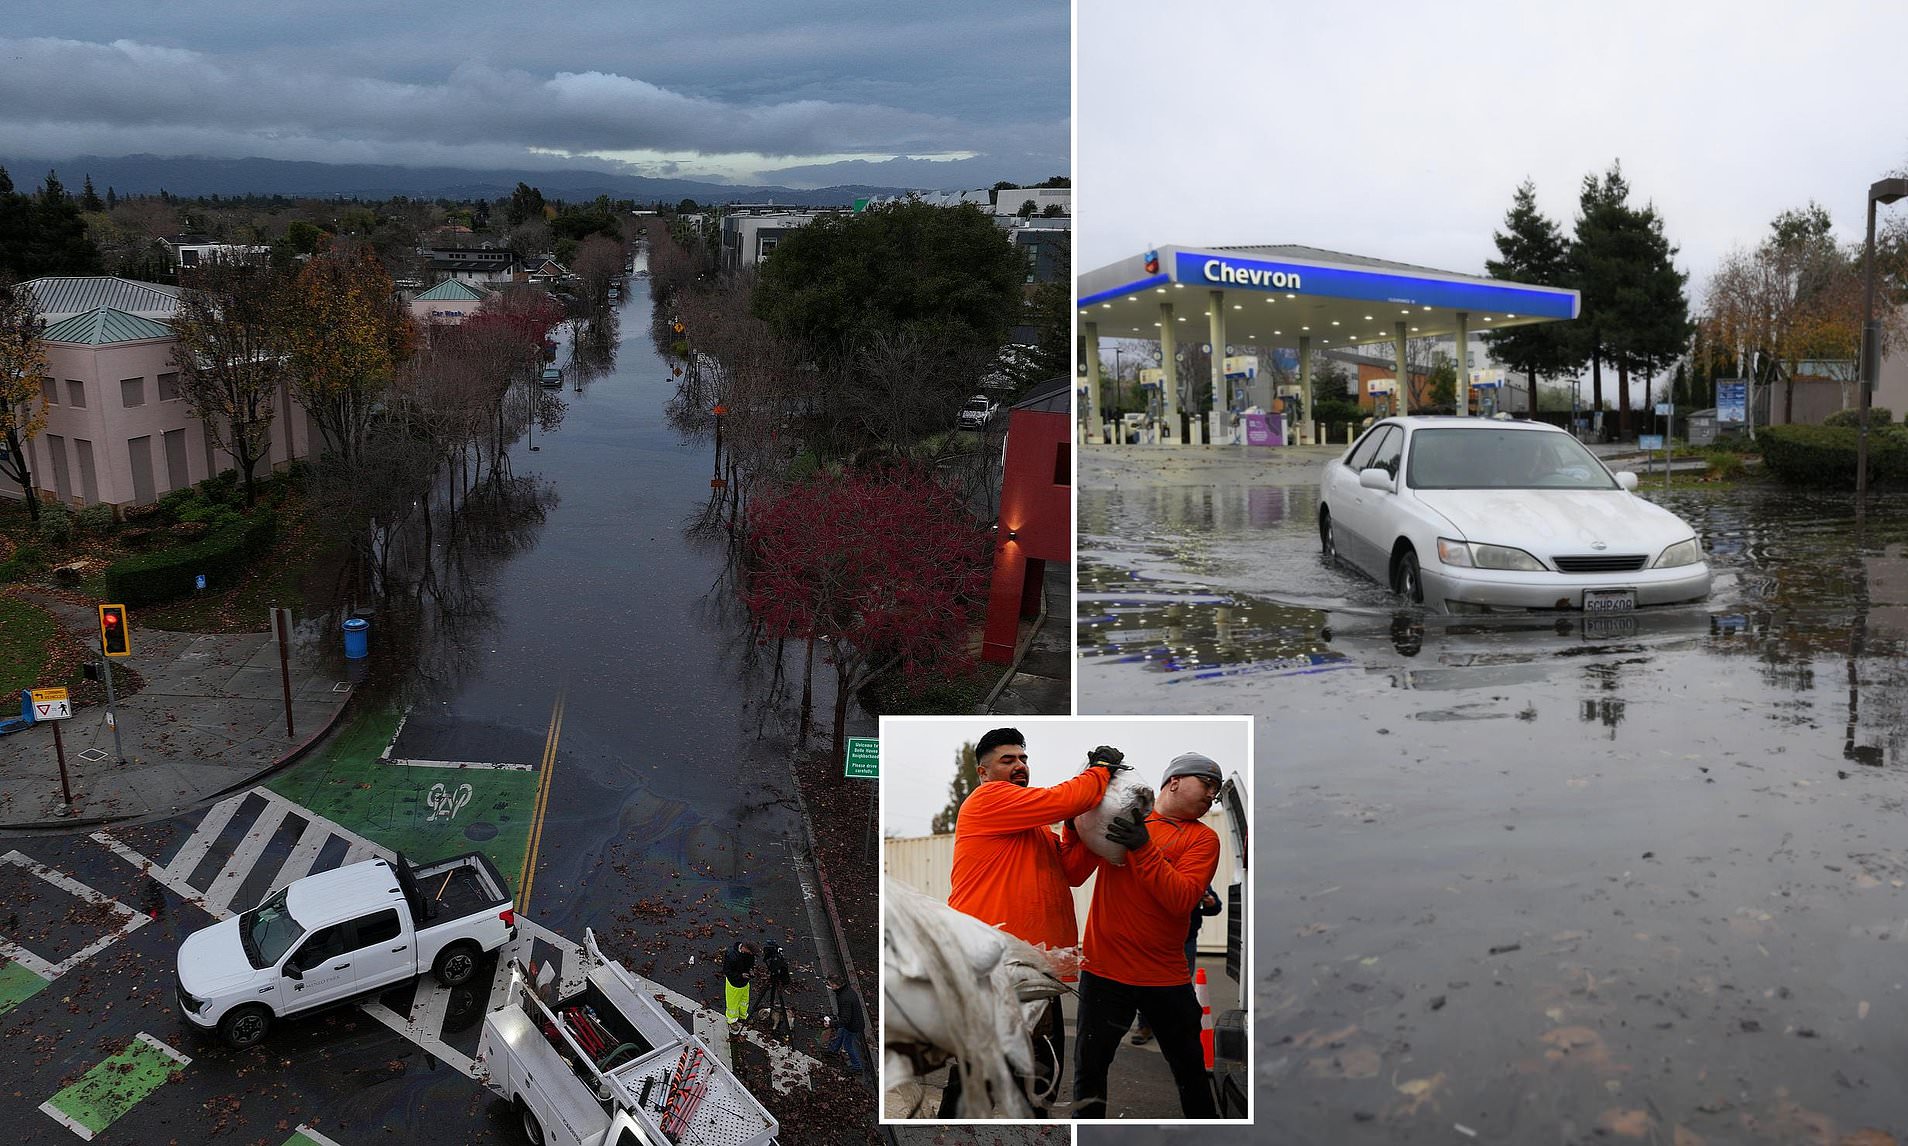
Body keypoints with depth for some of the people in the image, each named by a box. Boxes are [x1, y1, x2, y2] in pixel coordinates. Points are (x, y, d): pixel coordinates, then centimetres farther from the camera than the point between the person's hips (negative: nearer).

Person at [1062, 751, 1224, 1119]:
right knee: (1090, 1068, 5)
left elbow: (1182, 899, -16)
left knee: (1190, 1068, 13)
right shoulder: (1120, 816, 4)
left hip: (1166, 977, 1)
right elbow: (1074, 874, -1)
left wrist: (1144, 849, -25)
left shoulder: (1203, 838, 1)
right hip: (1105, 968, 0)